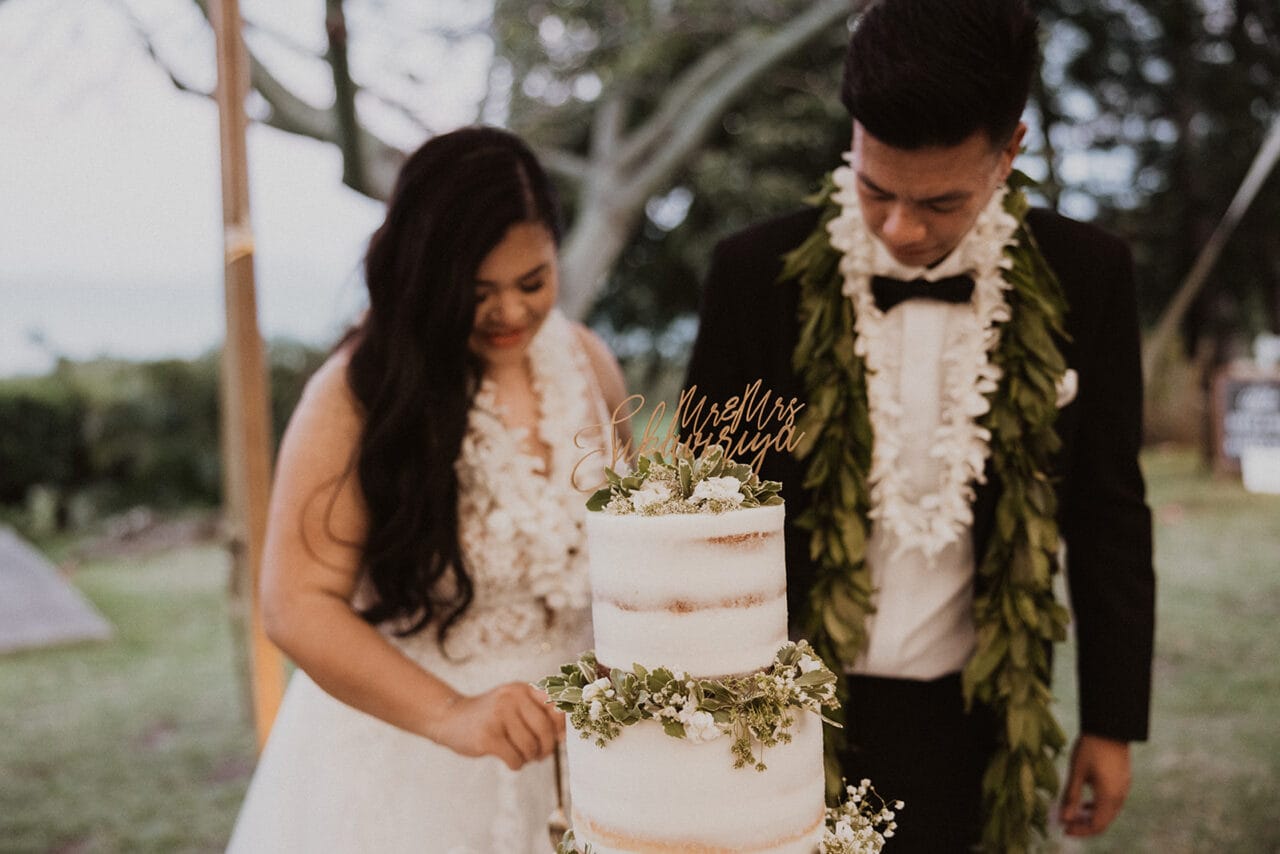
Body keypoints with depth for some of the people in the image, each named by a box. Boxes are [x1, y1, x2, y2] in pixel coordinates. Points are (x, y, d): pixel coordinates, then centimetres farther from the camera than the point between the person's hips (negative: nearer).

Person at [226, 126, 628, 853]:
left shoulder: (588, 362, -2)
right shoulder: (358, 397, -15)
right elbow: (297, 606, -21)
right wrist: (451, 715, -34)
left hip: (567, 736, 4)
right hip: (399, 747, -4)